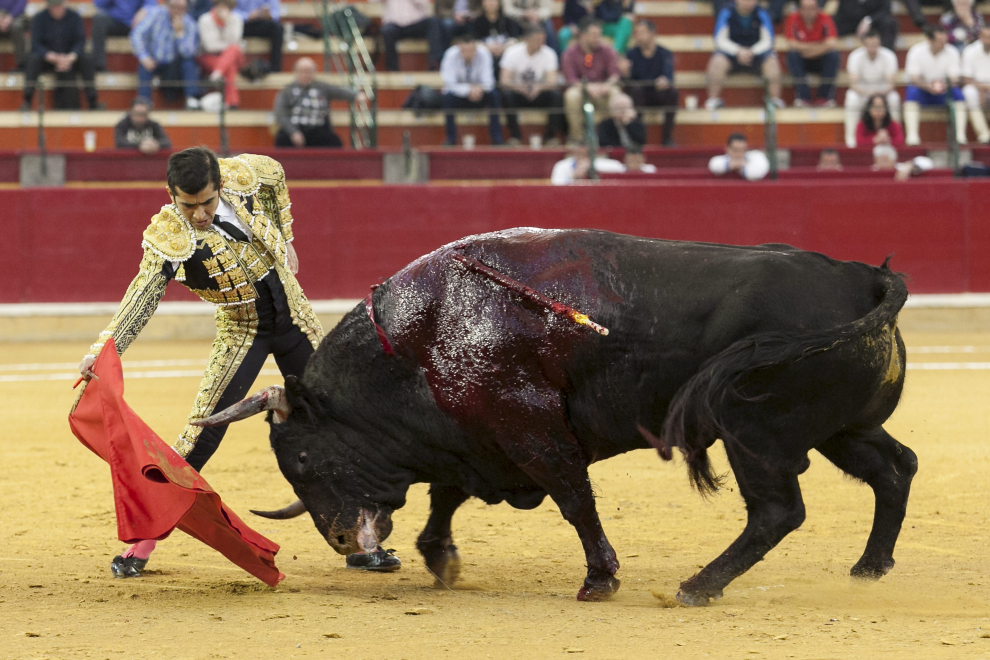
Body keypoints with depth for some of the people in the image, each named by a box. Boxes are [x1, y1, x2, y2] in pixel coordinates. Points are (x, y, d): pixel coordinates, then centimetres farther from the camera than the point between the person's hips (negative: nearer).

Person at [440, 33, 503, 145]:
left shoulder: (483, 53, -19)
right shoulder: (451, 55, -22)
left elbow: (488, 82, -19)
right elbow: (450, 84, -26)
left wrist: (480, 88, -43)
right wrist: (468, 90, -42)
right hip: (459, 93, -1)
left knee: (493, 94, -28)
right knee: (448, 97, -33)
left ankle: (496, 138, -20)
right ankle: (450, 139, -22)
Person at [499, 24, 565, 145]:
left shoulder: (548, 54, -8)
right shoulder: (513, 52, -12)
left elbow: (552, 81, -19)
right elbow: (504, 81, -20)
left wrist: (539, 87, -42)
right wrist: (520, 88, -42)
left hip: (539, 94, 1)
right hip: (518, 94, -1)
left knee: (556, 96, -29)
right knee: (506, 94, -34)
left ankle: (550, 135, -15)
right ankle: (514, 135, -22)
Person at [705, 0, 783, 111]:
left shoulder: (761, 14, -1)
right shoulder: (726, 14, -4)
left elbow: (767, 41, -4)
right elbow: (721, 40, -9)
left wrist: (752, 52, -23)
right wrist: (738, 51, -25)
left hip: (756, 55, 1)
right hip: (732, 54, -1)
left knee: (772, 61, -29)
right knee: (718, 61, -33)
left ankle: (775, 99, -22)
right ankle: (713, 99, -23)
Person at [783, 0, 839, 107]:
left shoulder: (825, 19, -11)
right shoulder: (793, 19, -11)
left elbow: (832, 44, -23)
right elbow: (792, 44, -20)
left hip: (820, 61, 0)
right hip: (801, 61, 0)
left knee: (833, 54, -28)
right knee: (792, 54, -30)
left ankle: (824, 96, -21)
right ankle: (803, 96, -28)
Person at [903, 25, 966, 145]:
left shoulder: (952, 53, -5)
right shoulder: (916, 52, -11)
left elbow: (954, 79, -12)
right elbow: (914, 78, -19)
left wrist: (945, 85, -37)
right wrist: (928, 86, -40)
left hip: (943, 93, 2)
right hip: (922, 90, -2)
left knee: (958, 93, -29)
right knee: (912, 91, -35)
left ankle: (961, 135, -31)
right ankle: (912, 135, -42)